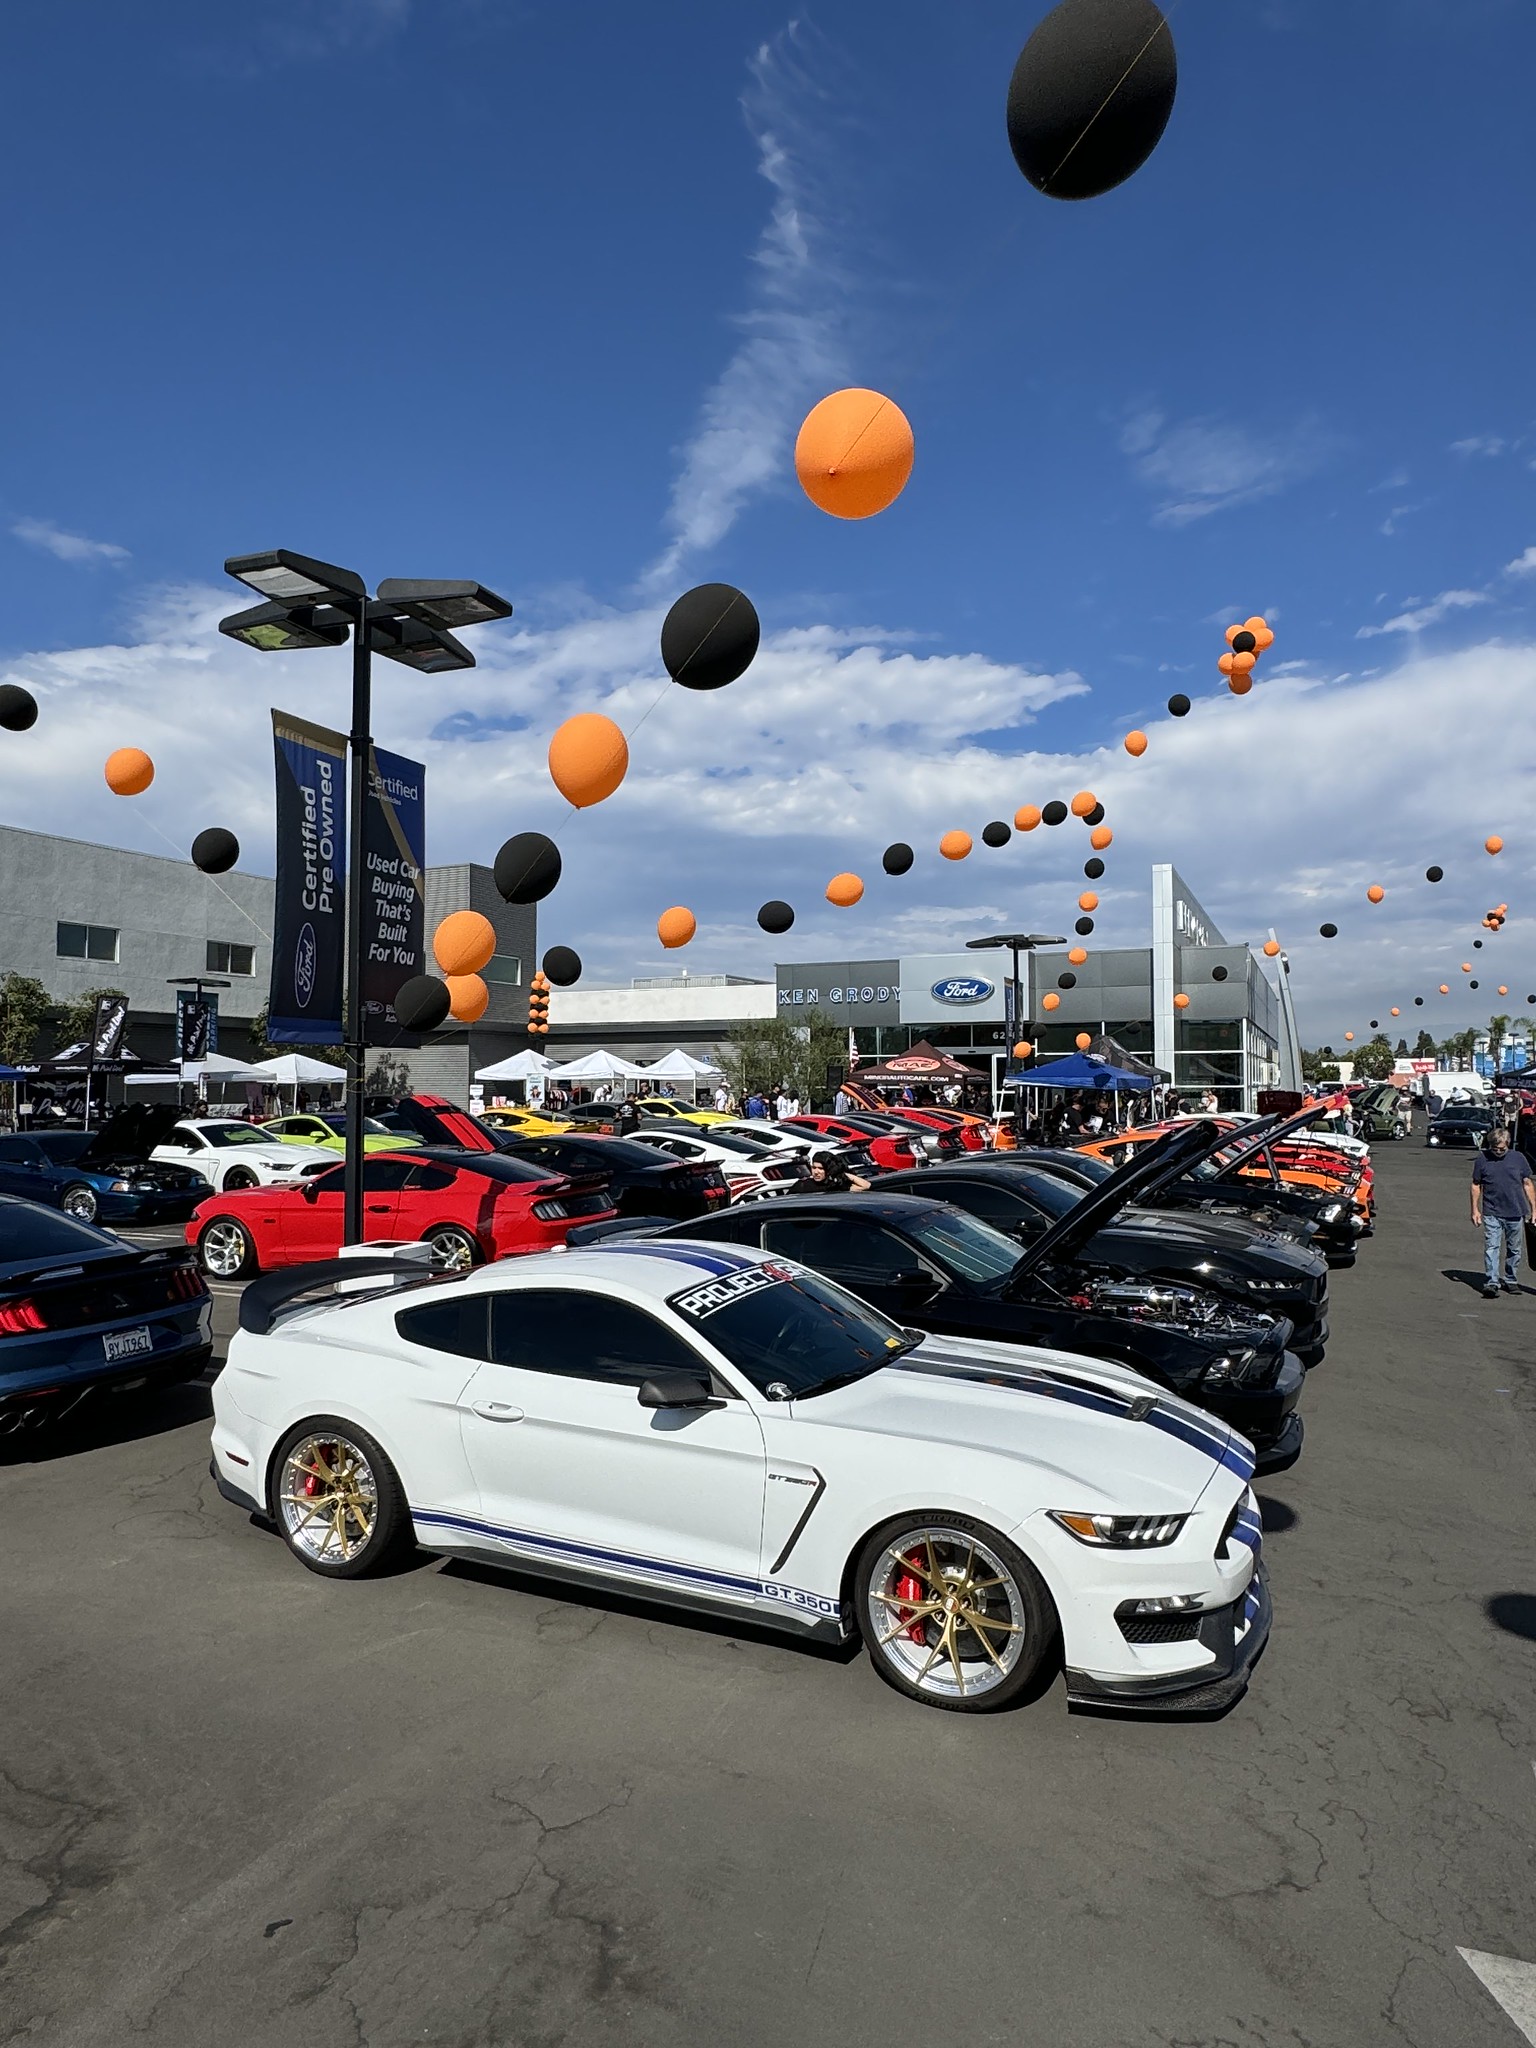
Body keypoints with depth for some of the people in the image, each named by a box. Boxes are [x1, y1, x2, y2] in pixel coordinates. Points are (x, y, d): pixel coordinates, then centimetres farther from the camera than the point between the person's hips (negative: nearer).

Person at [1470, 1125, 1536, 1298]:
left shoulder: (1519, 1158, 3)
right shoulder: (1482, 1159, -1)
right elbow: (1476, 1185, 5)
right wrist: (1475, 1209, 1)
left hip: (1515, 1213, 2)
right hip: (1491, 1213, -2)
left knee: (1514, 1249, 12)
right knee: (1491, 1247, -9)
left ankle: (1511, 1282, 26)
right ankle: (1491, 1283, -10)